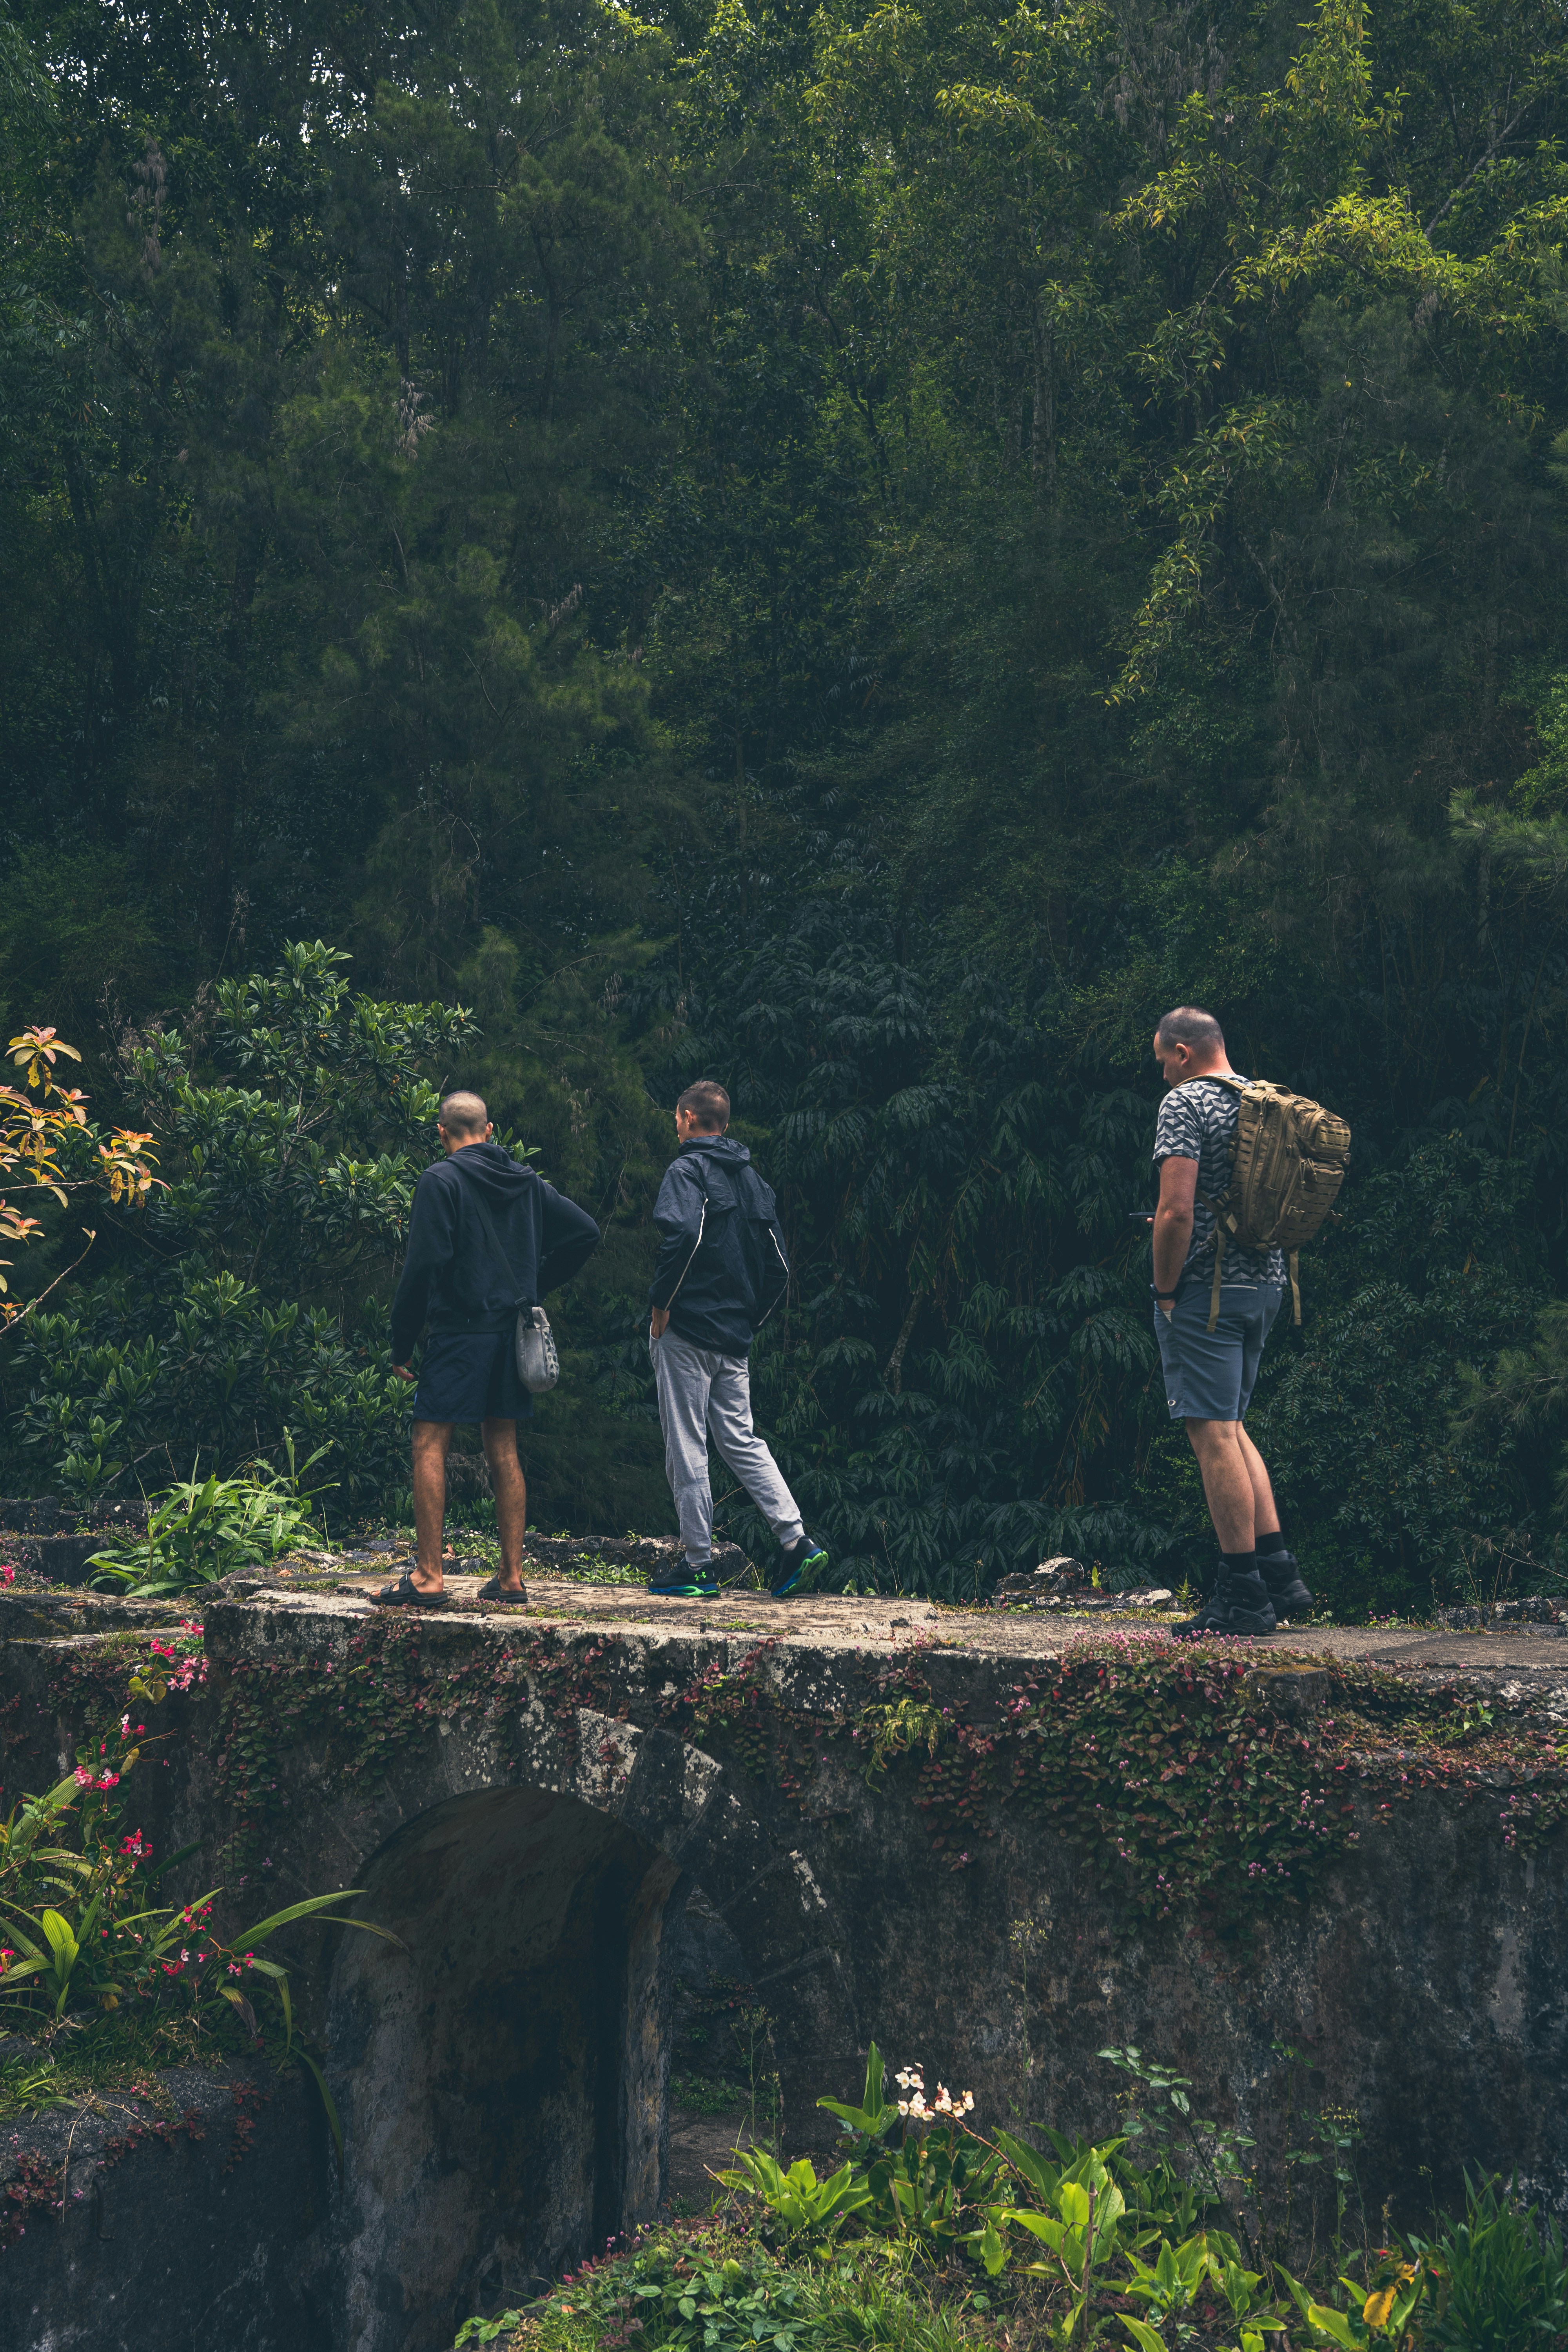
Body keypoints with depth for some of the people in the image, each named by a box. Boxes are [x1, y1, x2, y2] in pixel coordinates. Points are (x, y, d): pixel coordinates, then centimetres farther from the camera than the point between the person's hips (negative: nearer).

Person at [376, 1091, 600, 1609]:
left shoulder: (442, 1179, -8)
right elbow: (586, 1231, 11)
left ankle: (428, 1576, -7)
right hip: (513, 1333, 6)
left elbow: (426, 1262, -15)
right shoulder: (526, 1181, 10)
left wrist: (401, 1342, -9)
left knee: (429, 1445, -3)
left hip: (459, 1329, -6)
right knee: (503, 1450, 11)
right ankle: (512, 1577, 11)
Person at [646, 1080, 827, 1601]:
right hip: (735, 1337, 7)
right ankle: (797, 1542, 1)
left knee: (686, 1447, -1)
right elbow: (778, 1267, 15)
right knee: (741, 1438, 12)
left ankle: (698, 1567, 2)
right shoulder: (752, 1178, 16)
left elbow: (682, 1234, -26)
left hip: (687, 1329, -7)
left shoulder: (687, 1170, -7)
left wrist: (661, 1304, -16)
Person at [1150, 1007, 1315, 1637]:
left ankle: (1242, 1596, -2)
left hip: (1205, 1289, -9)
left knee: (1213, 1435, -4)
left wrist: (1165, 1289, -10)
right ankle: (1279, 1573, 15)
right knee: (1230, 1428, 18)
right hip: (1265, 1285, 9)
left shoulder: (1185, 1103, -11)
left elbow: (1176, 1211, -20)